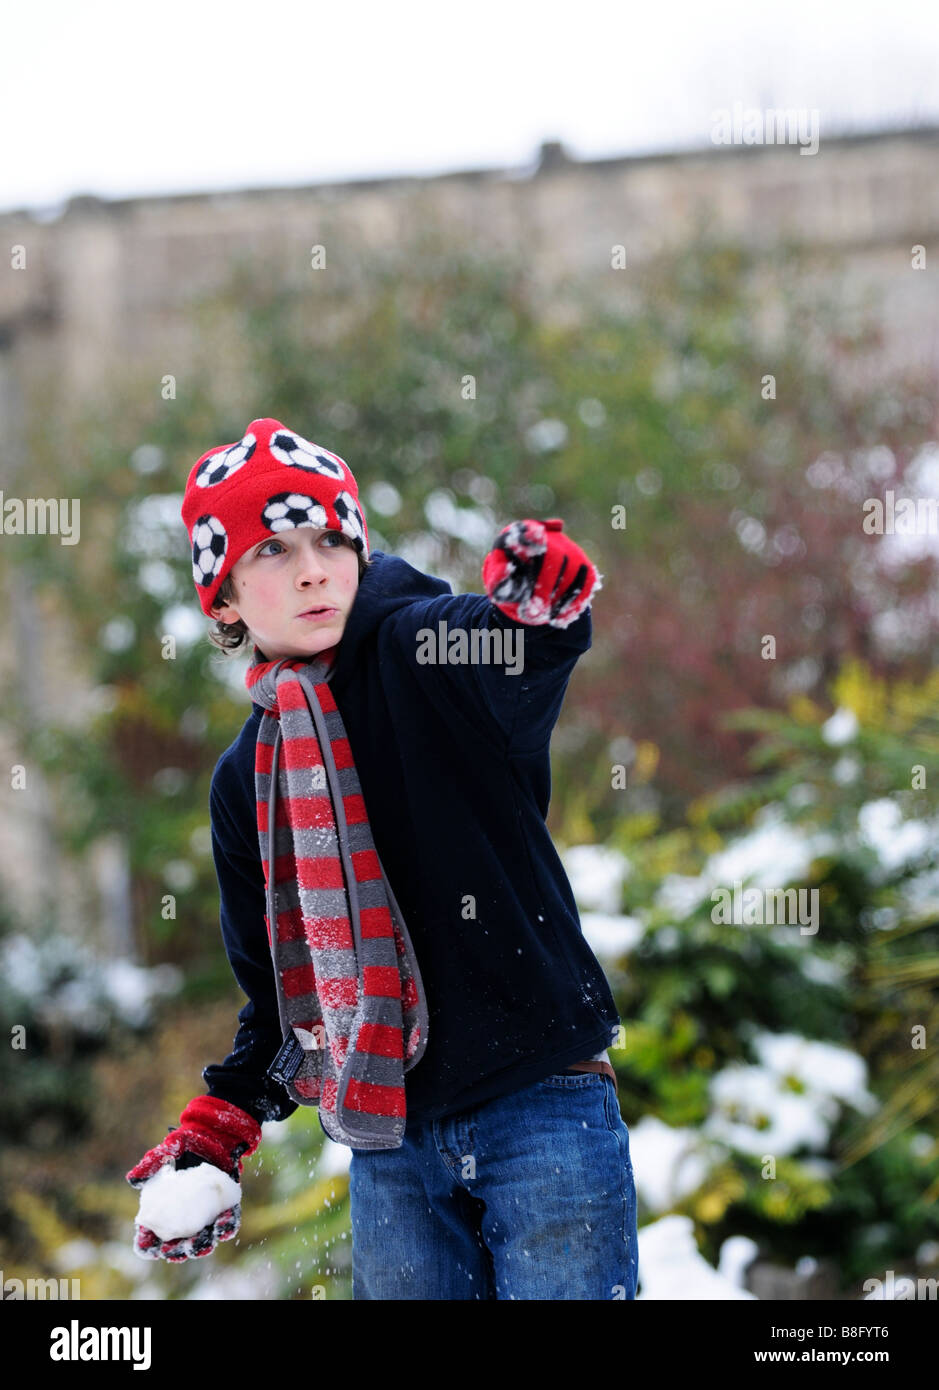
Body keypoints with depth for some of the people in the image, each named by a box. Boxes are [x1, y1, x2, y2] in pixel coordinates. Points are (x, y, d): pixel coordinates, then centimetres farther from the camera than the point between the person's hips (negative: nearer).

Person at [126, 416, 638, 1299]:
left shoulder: (417, 656, -4)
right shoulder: (244, 781, 13)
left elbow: (514, 671, -28)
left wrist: (536, 604, -49)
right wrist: (219, 1126, 9)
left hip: (541, 1114, -5)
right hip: (389, 1147, 5)